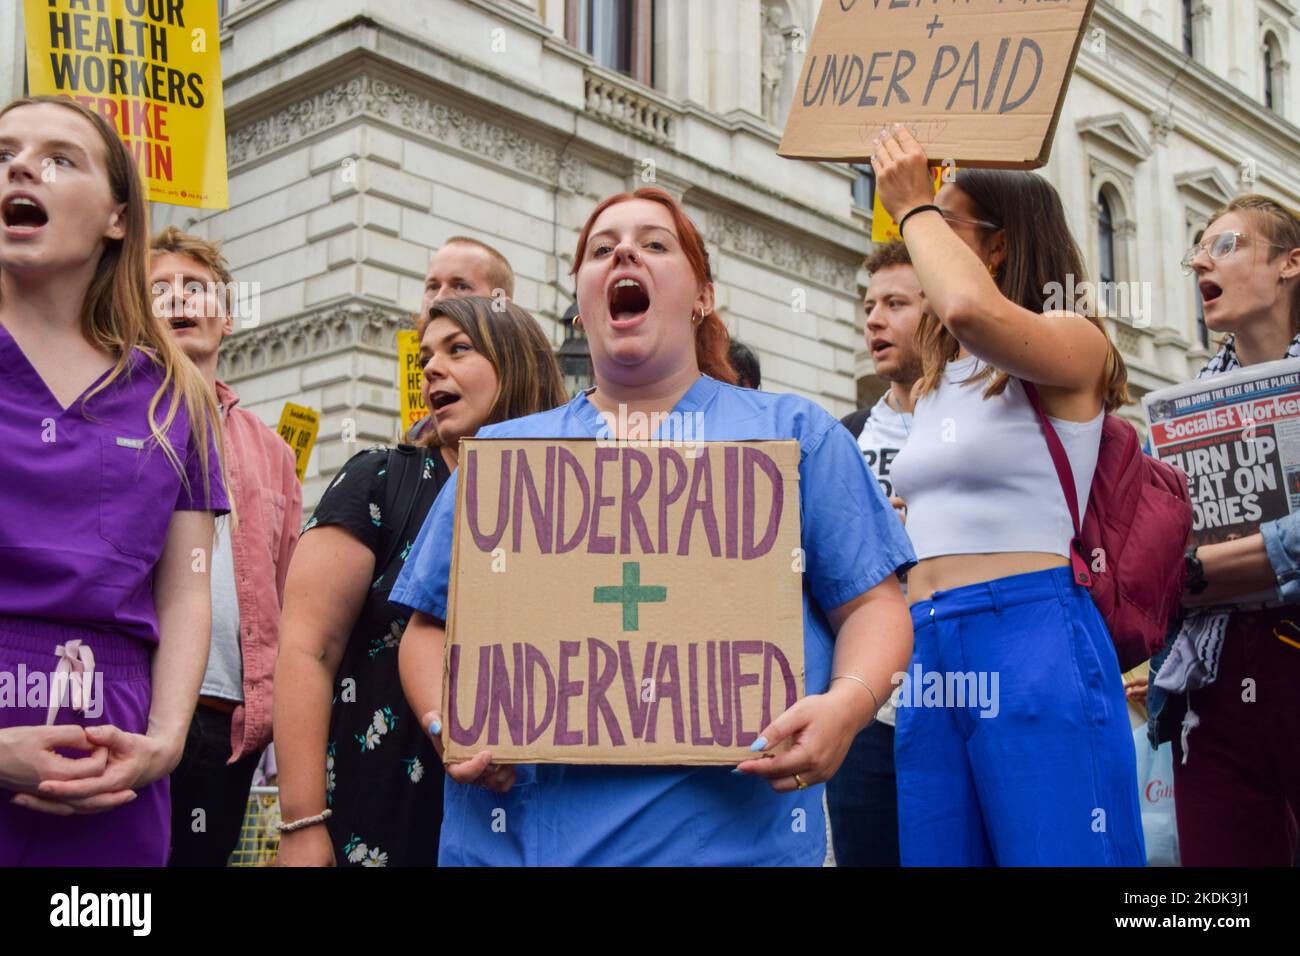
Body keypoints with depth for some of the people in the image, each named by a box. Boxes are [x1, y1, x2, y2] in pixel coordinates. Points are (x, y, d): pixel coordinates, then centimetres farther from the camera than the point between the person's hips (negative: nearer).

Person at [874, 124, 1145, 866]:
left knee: (1057, 851, -7)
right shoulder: (937, 383, 22)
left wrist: (914, 206, -9)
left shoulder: (1073, 344, -2)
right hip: (930, 656, 7)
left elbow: (973, 310, -24)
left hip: (1033, 644, -7)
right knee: (935, 853, 5)